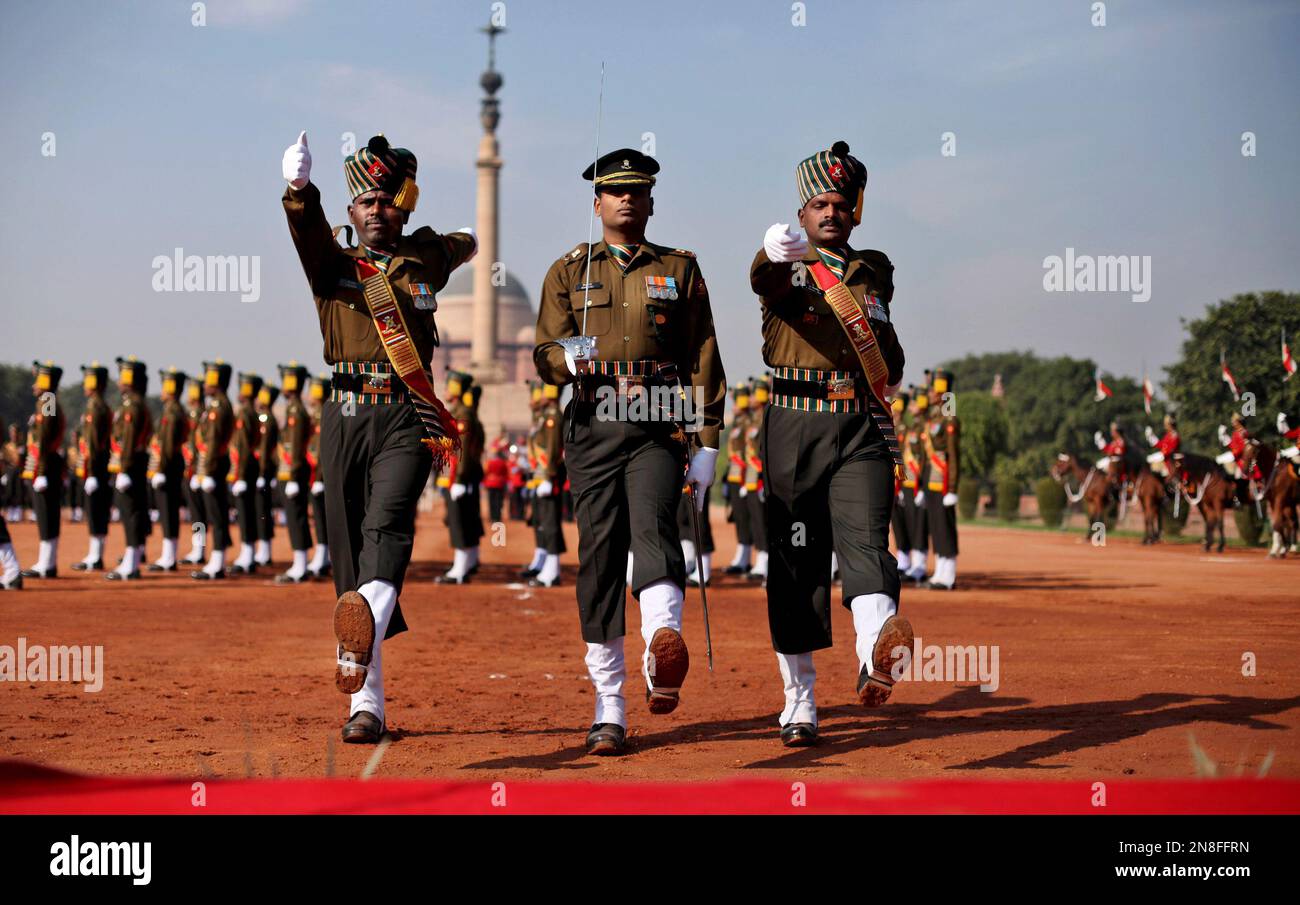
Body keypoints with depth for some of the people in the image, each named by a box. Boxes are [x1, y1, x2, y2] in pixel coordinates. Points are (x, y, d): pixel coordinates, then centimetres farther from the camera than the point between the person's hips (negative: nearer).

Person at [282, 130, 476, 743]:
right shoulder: (334, 265, 14)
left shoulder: (426, 260, 17)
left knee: (389, 522, -25)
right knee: (347, 549, 0)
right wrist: (298, 190, -27)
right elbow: (308, 233, -11)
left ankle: (368, 621, -52)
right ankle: (365, 704, 4)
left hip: (407, 416, -1)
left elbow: (466, 244, 41)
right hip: (345, 416, 1)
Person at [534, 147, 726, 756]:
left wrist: (706, 445, 3)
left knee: (653, 526, -25)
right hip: (592, 430, 1)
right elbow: (546, 355, 6)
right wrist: (570, 359, -19)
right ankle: (609, 711, 4)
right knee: (598, 559, -1)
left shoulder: (680, 269, 15)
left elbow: (702, 359, 10)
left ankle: (663, 650, -49)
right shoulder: (569, 271, 15)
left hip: (659, 430, -1)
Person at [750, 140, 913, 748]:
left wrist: (890, 377, 8)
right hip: (793, 426, -1)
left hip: (862, 428, 1)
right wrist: (776, 255, -45)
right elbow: (765, 282, -22)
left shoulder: (875, 272, 18)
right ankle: (799, 701, 11)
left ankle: (876, 657, -43)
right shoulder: (787, 266, 5)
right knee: (795, 560, 2)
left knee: (864, 538, -20)